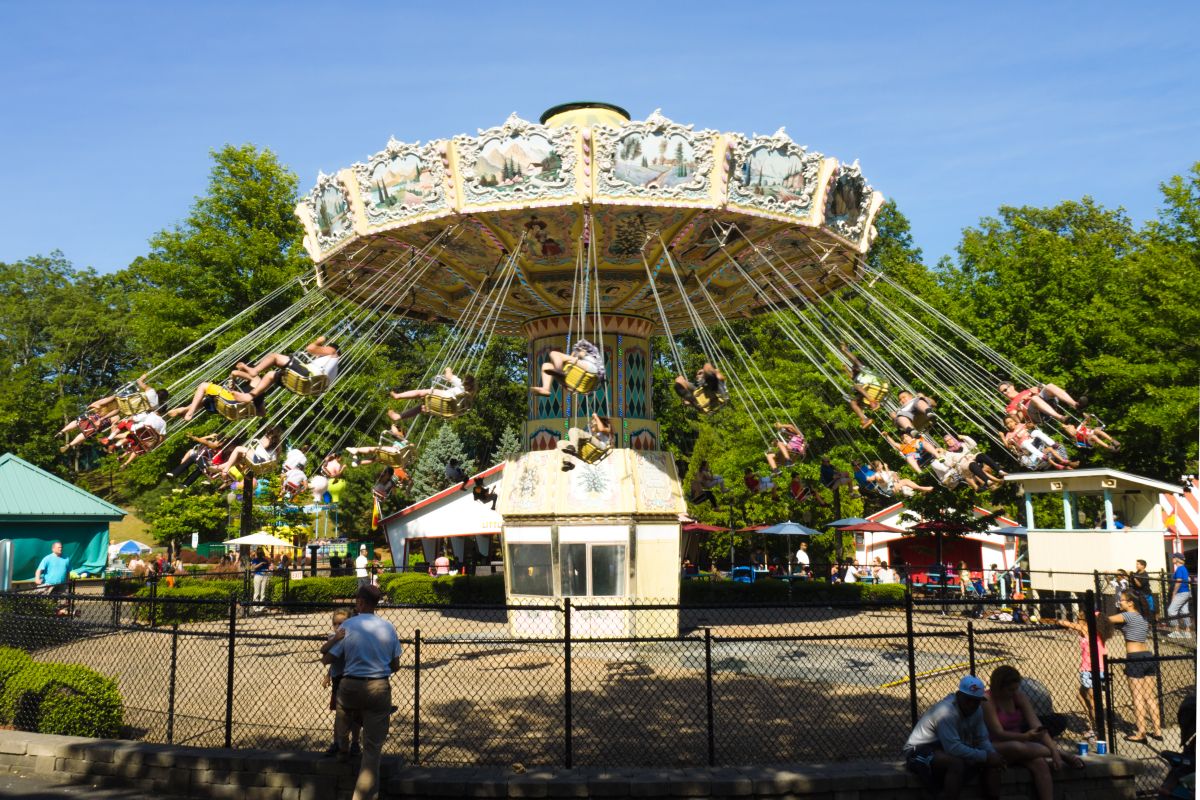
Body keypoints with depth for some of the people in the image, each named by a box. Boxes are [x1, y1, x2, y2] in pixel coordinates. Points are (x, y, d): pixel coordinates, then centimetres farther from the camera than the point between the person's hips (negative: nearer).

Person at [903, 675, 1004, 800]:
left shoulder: (976, 710, -1)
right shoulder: (946, 711, -29)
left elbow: (982, 739, 2)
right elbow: (953, 748, -35)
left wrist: (992, 755, -19)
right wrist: (986, 756, -28)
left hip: (950, 749, 9)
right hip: (921, 751, -9)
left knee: (992, 760, -6)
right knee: (957, 763, -36)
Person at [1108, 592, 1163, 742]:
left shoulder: (1129, 615, -10)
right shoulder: (1142, 617, 16)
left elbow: (1108, 620, -17)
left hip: (1135, 658, -8)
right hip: (1148, 656, 8)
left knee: (1138, 698, -3)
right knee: (1150, 697, 11)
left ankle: (1141, 733, -1)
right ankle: (1157, 731, 13)